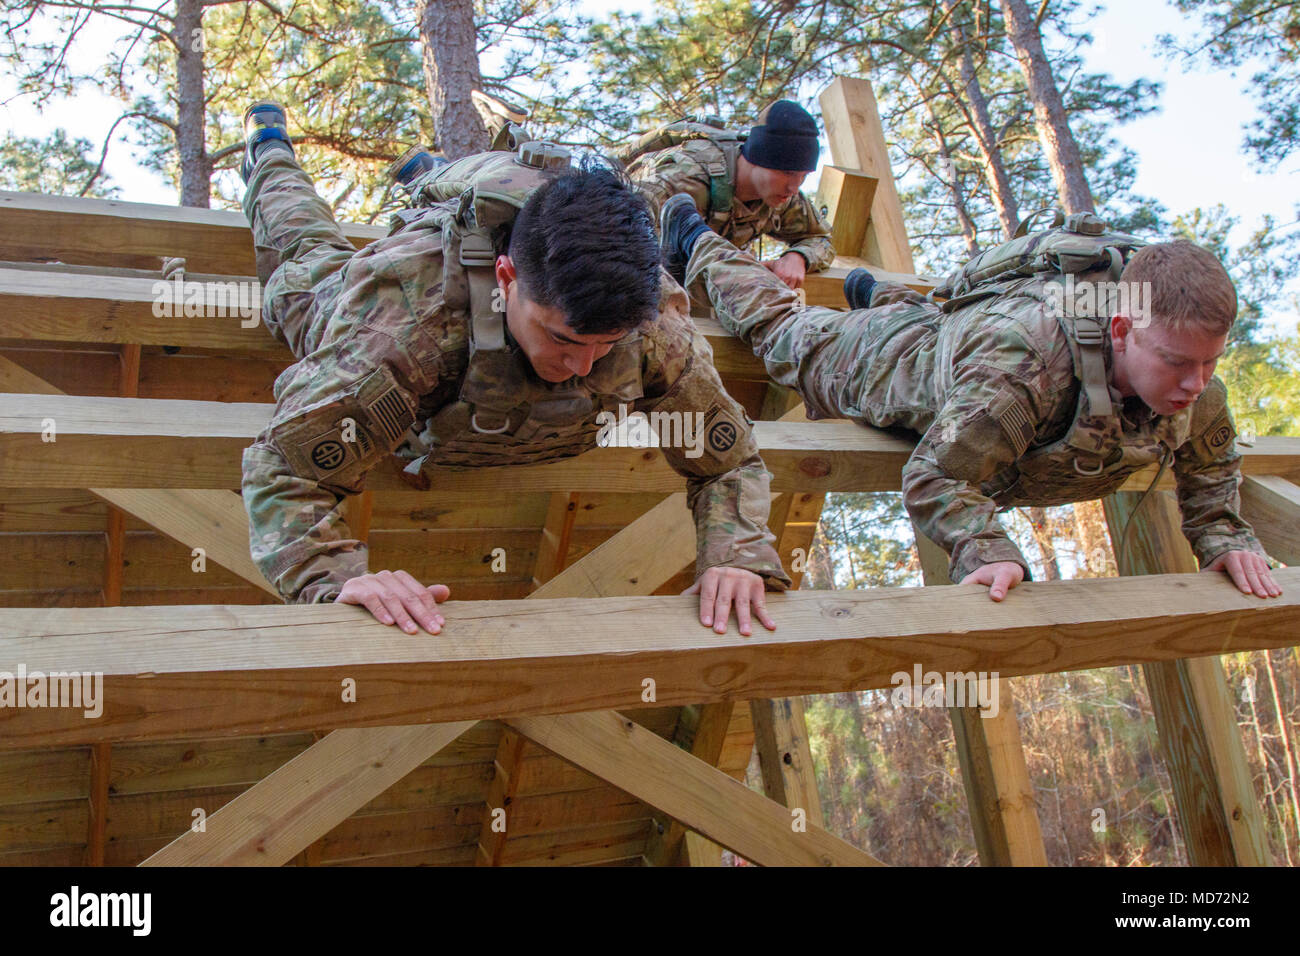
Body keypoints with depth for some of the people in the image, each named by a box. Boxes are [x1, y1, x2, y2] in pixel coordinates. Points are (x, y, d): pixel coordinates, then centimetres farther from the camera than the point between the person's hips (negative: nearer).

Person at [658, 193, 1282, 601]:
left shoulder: (1196, 389, -29)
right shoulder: (1021, 359, -52)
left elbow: (1210, 464, -6)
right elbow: (935, 478, -48)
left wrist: (1224, 539, -20)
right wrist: (988, 553, -60)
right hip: (893, 356, -5)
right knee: (782, 329, 21)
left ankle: (877, 293, 69)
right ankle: (699, 245, 46)